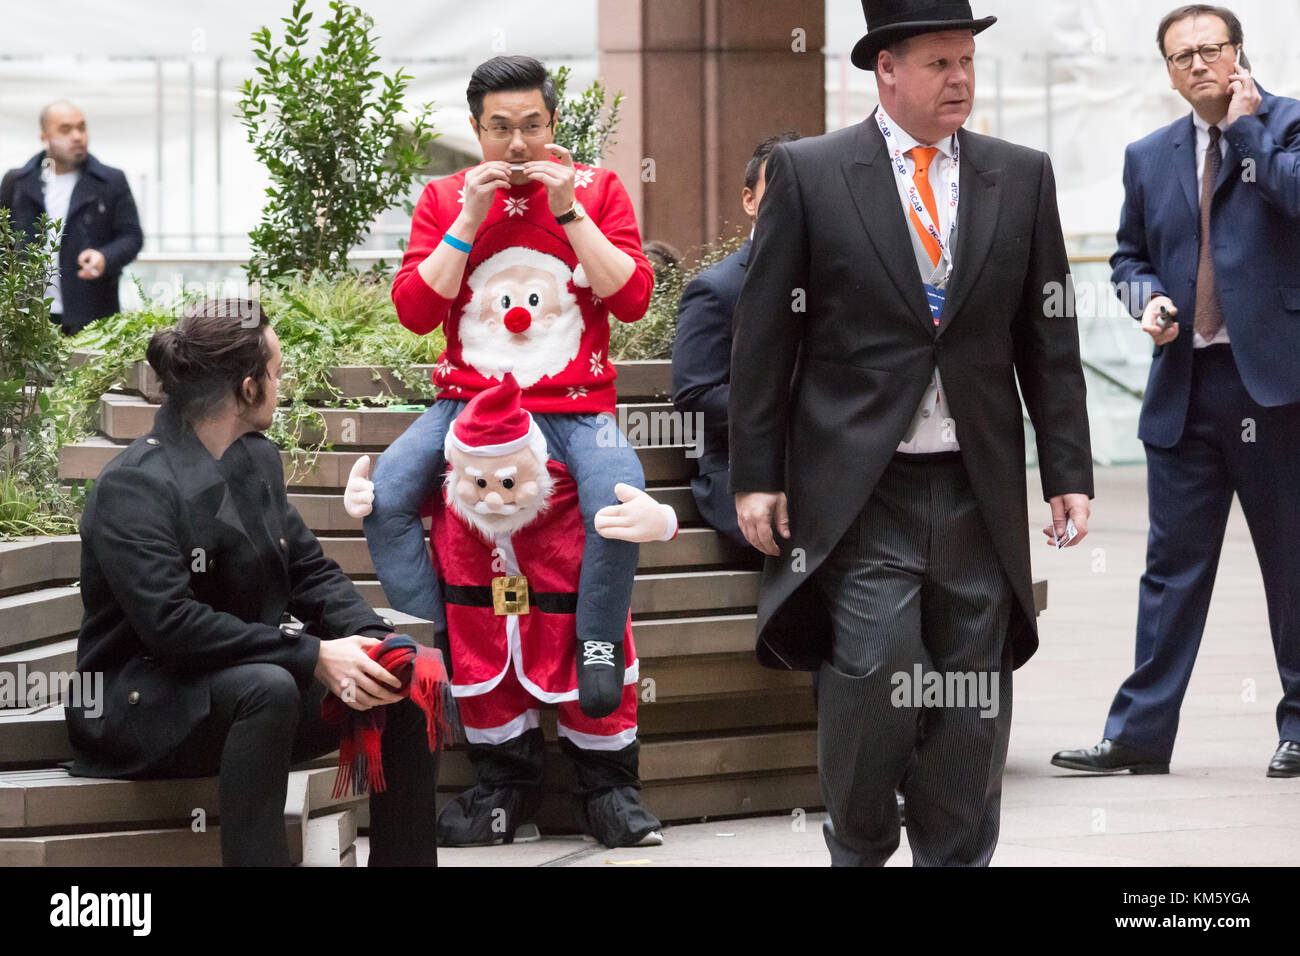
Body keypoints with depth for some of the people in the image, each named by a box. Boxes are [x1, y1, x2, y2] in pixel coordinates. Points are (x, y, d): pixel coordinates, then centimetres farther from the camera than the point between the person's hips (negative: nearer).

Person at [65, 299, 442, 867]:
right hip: (142, 705, -8)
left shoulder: (257, 458, 10)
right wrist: (313, 656, -29)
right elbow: (171, 624, -26)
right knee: (267, 686, -37)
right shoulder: (131, 489, -16)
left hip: (254, 675, 8)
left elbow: (310, 570, 10)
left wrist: (369, 638, -12)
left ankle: (403, 860, -3)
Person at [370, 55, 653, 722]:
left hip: (574, 407, -2)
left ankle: (598, 646, -10)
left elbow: (632, 299, -3)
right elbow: (414, 310, -1)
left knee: (621, 499, -32)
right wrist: (469, 221, -9)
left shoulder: (595, 189, 6)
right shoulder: (443, 199, 9)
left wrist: (569, 212, -10)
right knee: (383, 497, -24)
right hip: (467, 399, 2)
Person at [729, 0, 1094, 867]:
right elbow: (764, 338, 1)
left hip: (979, 494, 3)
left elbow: (1049, 341, 10)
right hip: (859, 493, -3)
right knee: (872, 672, -12)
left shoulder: (1022, 178, 9)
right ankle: (859, 849, 9)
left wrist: (1069, 474, 5)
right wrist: (757, 476, -2)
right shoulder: (809, 174, 1)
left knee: (972, 701, 3)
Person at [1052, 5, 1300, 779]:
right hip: (1184, 387, 4)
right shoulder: (1150, 158, 14)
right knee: (1174, 562, 5)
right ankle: (1141, 732, 6)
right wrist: (1148, 299, 1)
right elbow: (1130, 255, 21)